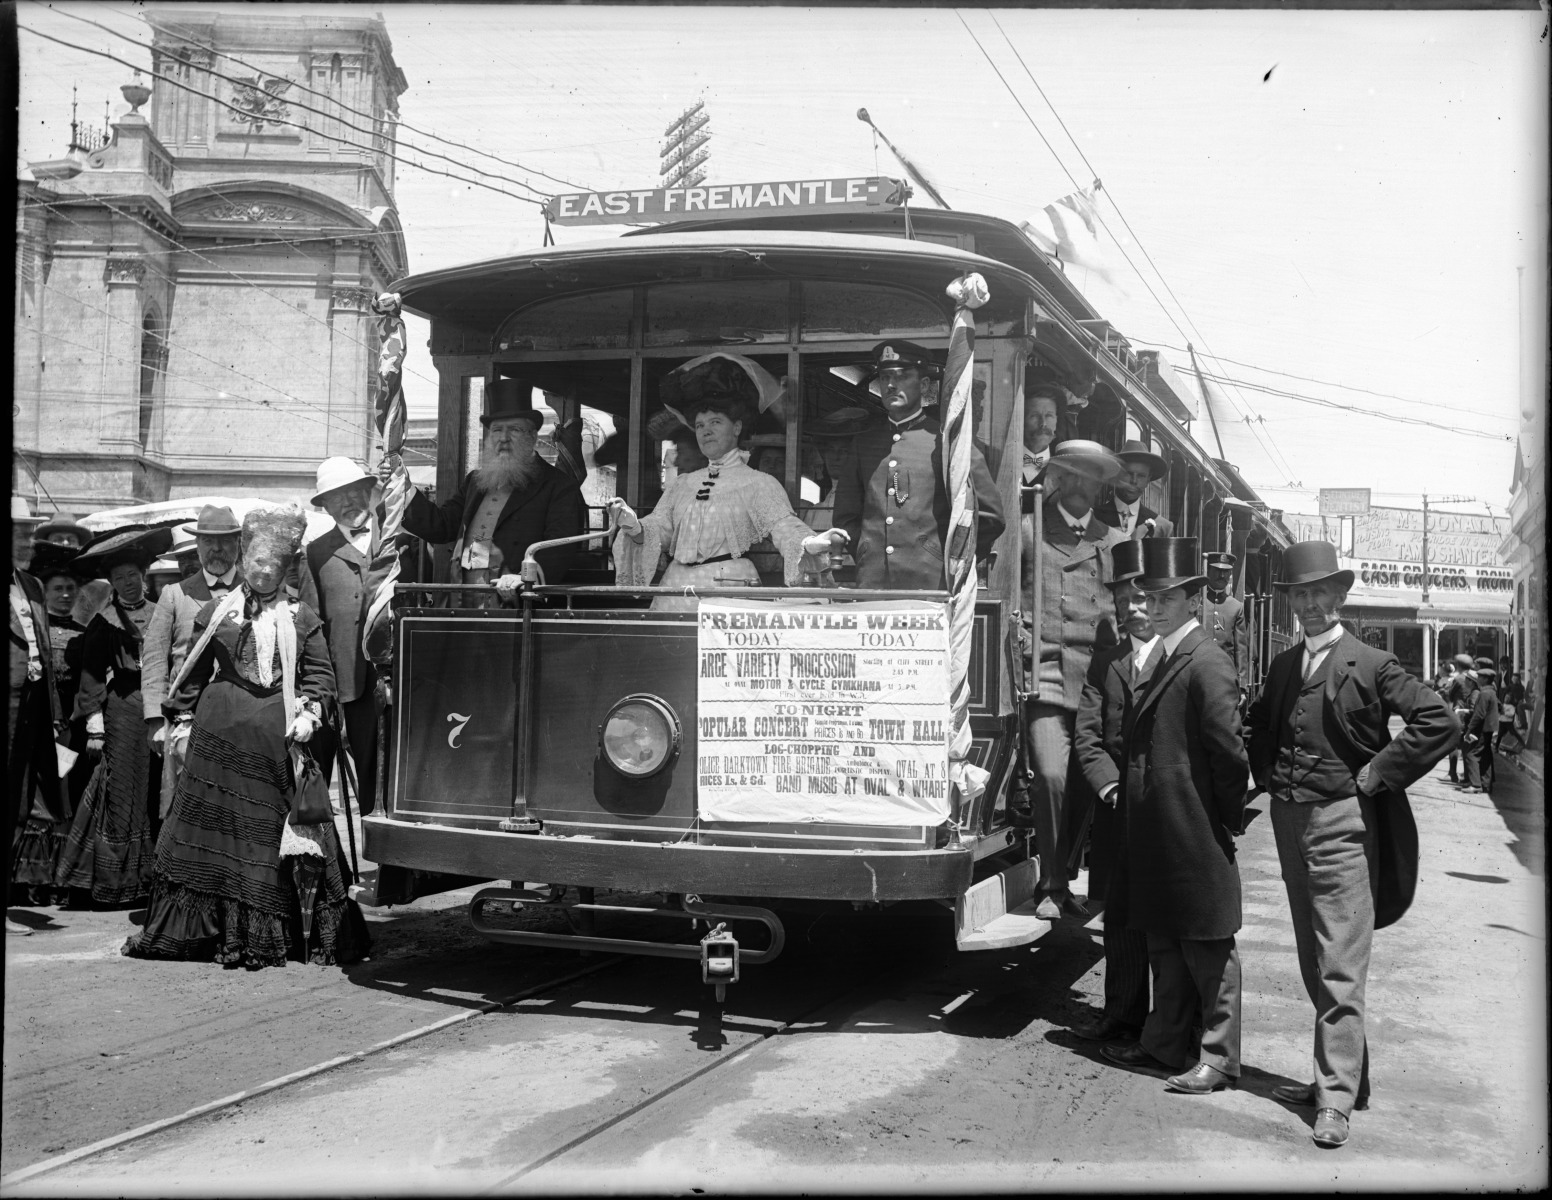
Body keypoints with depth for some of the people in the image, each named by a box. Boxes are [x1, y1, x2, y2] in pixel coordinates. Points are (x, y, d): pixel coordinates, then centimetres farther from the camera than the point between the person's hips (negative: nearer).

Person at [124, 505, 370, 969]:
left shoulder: (302, 617, 7)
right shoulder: (217, 612, 10)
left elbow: (320, 673, 8)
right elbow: (192, 671, 13)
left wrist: (309, 714, -5)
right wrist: (180, 717, 8)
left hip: (277, 733, -1)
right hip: (220, 728, 1)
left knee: (273, 823, -2)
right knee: (214, 821, 3)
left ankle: (270, 935, 3)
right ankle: (212, 928, 11)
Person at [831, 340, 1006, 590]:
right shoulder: (863, 444, 15)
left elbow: (990, 516, 3)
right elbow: (847, 516, 20)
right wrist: (867, 560, 7)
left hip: (932, 587, -3)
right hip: (871, 588, 3)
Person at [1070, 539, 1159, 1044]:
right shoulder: (1105, 664, 12)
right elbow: (1086, 734, 7)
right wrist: (1111, 785, -6)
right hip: (1117, 809, 5)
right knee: (1121, 917, 10)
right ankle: (1123, 1015, 20)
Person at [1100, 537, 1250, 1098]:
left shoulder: (1206, 666, -16)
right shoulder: (1166, 661, 14)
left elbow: (1229, 752, -18)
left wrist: (1230, 819, -9)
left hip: (1196, 836, -10)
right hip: (1159, 836, 10)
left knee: (1208, 950, 1)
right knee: (1164, 946, 18)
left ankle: (1218, 1058, 11)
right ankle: (1164, 1043, 29)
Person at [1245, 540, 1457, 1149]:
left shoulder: (1370, 665, -7)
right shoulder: (1282, 666, 12)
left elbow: (1439, 722, -13)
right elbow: (1259, 725, 28)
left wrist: (1377, 774, -13)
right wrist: (1266, 774, 12)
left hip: (1342, 823, -7)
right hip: (1288, 820, 7)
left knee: (1340, 968, -7)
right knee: (1314, 965, 14)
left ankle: (1337, 1100, -4)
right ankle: (1341, 1074, 26)